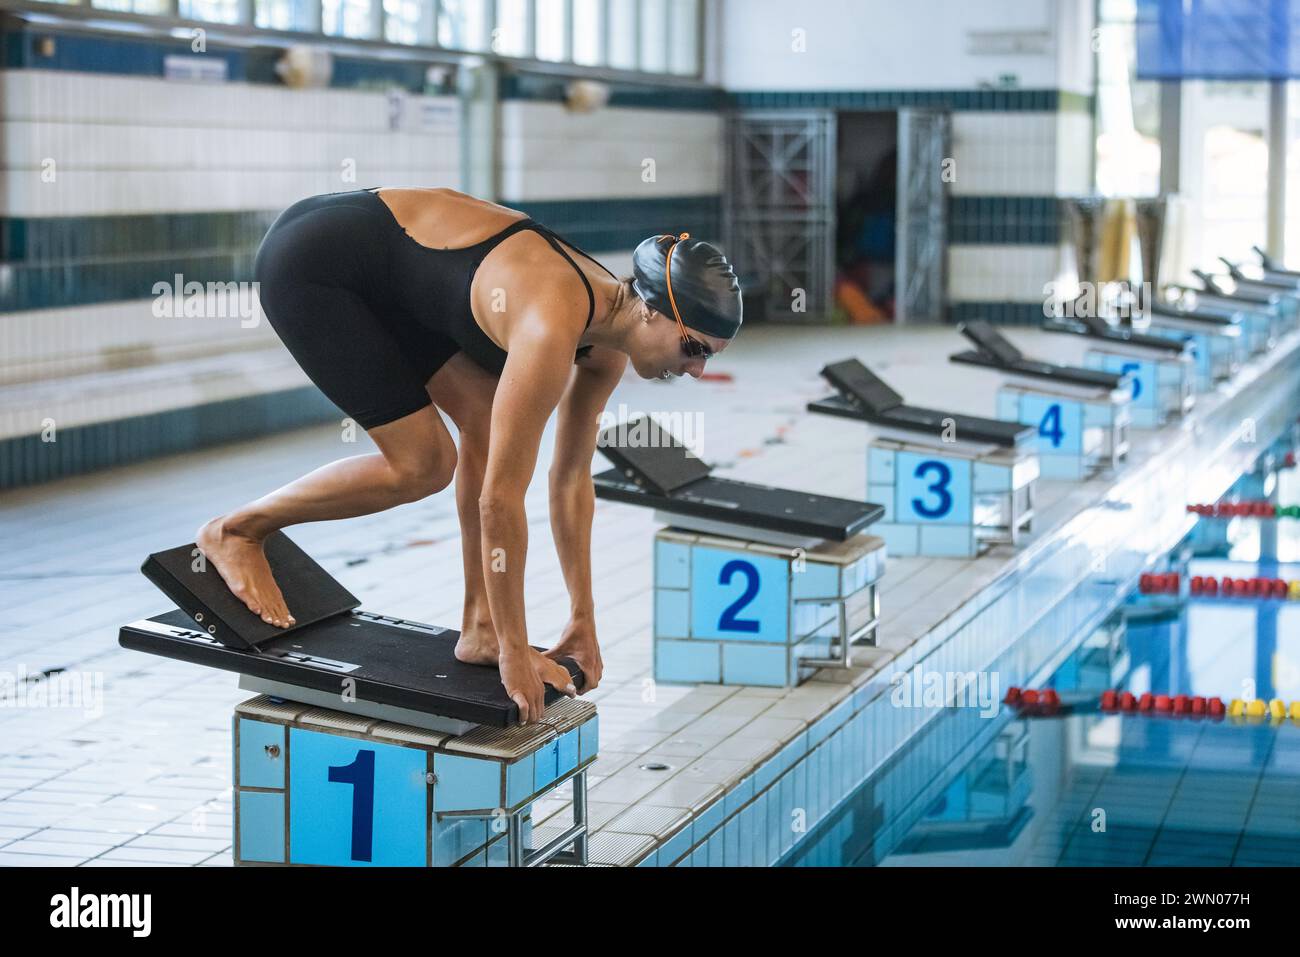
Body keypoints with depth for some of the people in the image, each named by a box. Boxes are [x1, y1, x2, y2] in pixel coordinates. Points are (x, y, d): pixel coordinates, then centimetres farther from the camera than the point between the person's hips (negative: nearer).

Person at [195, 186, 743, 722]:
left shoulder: (608, 340, -5)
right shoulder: (554, 330, -31)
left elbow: (572, 478, 6)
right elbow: (500, 498, -28)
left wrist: (584, 621, 8)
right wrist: (515, 652, -21)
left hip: (380, 266, 8)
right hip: (308, 264, -8)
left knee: (488, 424, -2)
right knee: (423, 465, -8)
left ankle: (479, 628, 6)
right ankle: (236, 530, 9)